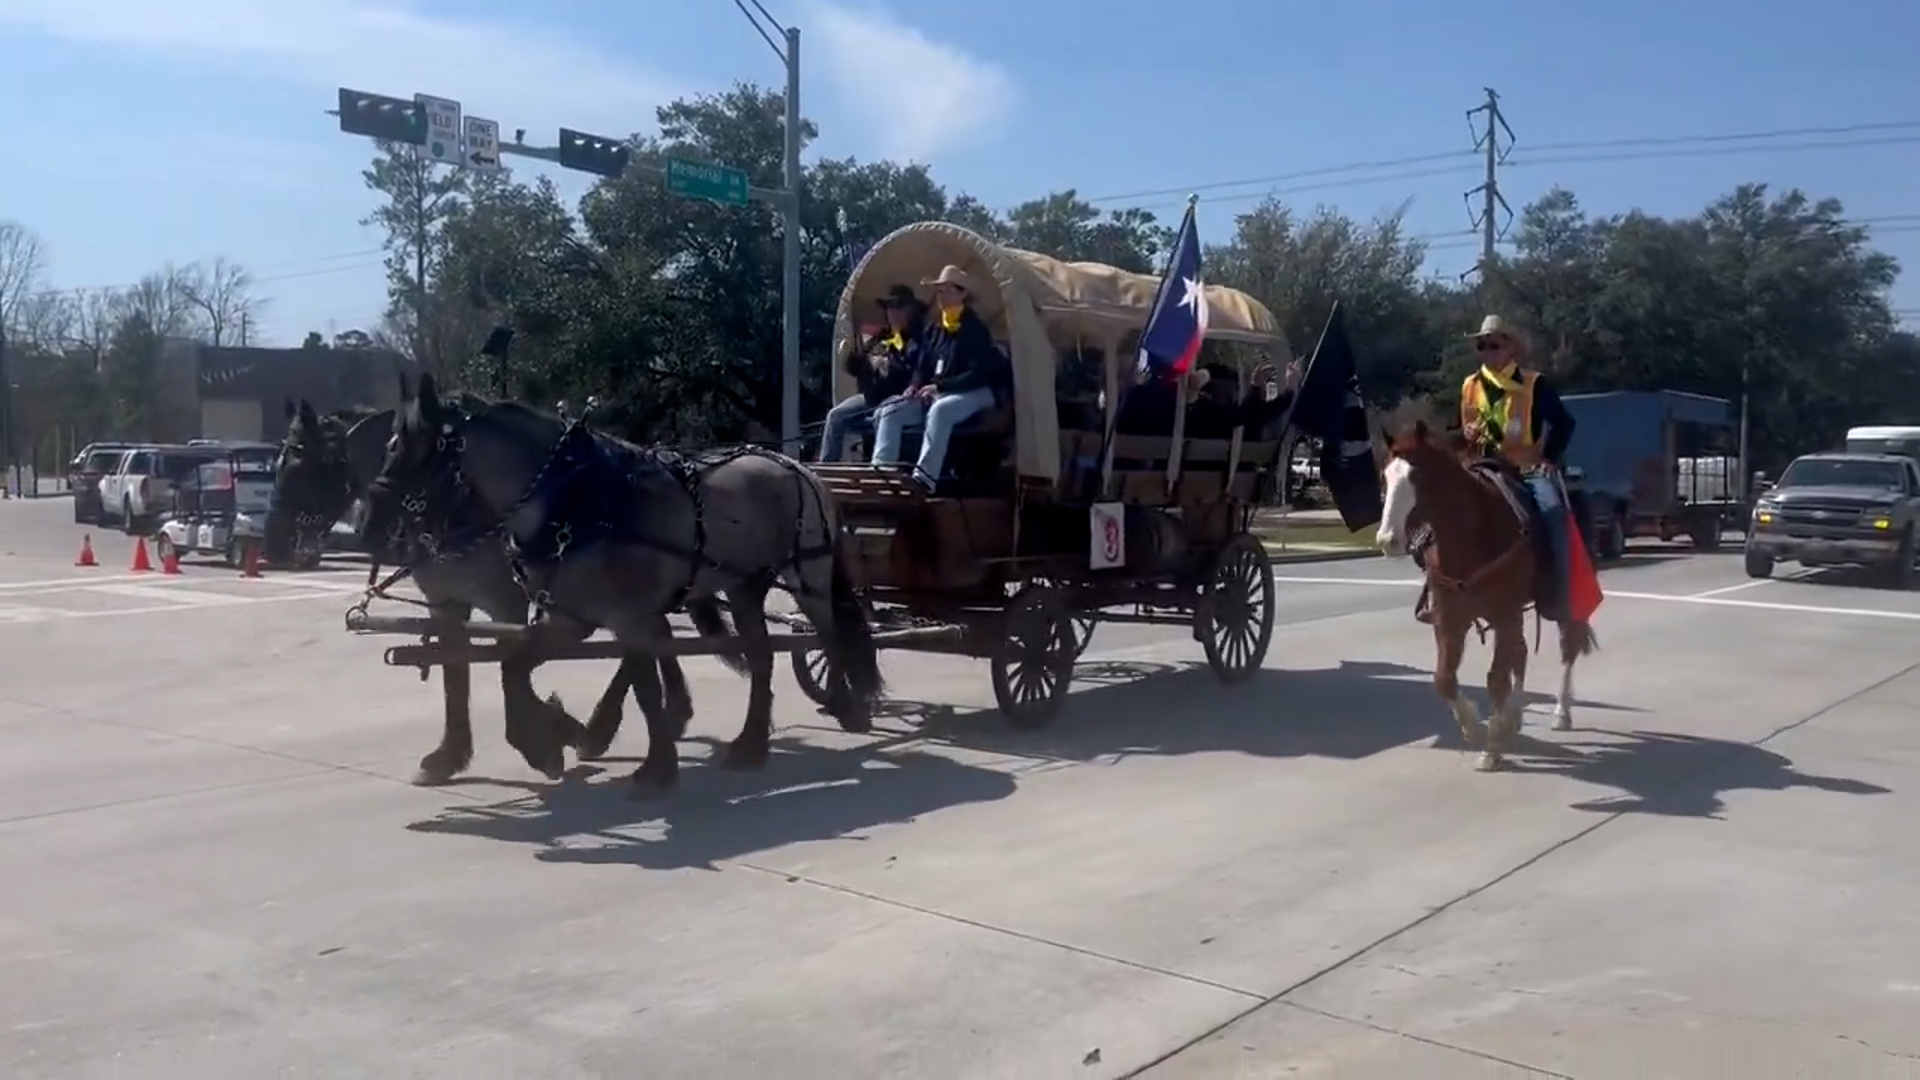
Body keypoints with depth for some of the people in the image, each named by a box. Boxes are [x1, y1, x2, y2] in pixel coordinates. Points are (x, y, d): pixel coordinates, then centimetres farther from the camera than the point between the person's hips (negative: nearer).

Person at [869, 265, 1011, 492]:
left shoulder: (974, 328, -9)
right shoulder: (934, 328, 12)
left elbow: (979, 374, -18)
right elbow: (923, 367, 18)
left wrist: (941, 386, -23)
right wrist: (915, 385, -5)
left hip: (976, 393, -8)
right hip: (935, 394, 8)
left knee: (940, 410, -41)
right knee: (888, 411, -10)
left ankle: (924, 477, -46)